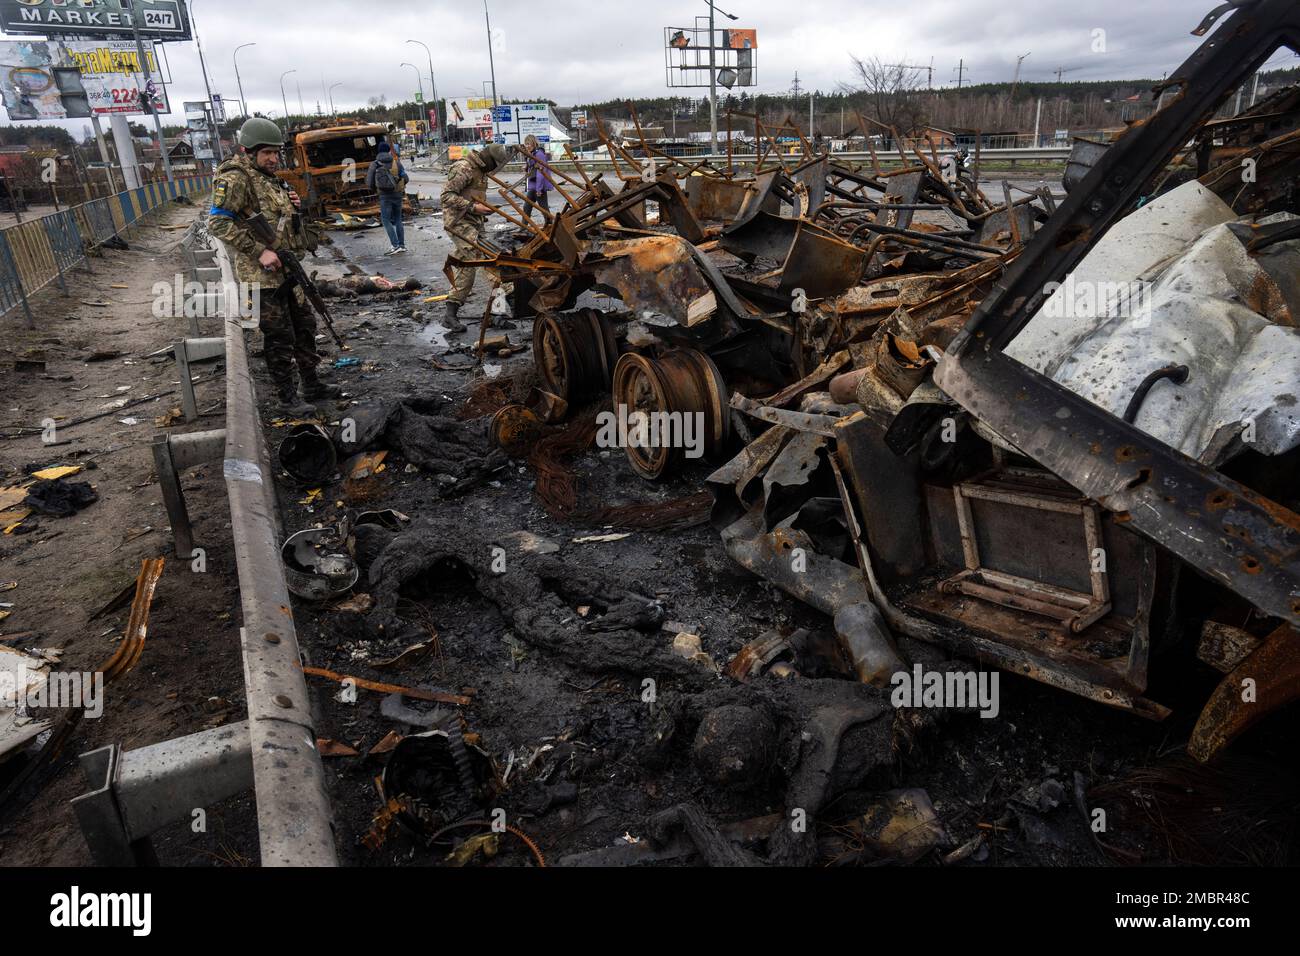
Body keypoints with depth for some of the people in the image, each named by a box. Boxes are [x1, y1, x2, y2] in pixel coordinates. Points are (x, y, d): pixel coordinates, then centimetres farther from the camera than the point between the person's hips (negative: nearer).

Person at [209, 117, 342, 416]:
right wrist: (259, 251, -24)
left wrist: (293, 205, 4)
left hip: (287, 270, 9)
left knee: (305, 326, 15)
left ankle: (312, 385, 27)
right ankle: (288, 397, 10)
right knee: (279, 338, -1)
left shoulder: (270, 177, 13)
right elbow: (218, 223, -20)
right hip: (263, 276, -9)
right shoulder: (235, 178, -13)